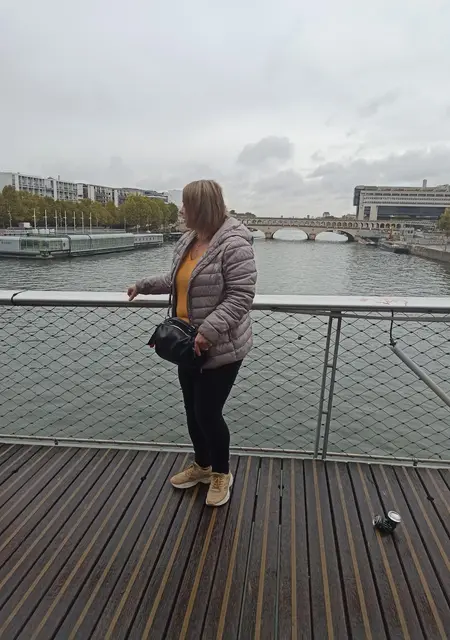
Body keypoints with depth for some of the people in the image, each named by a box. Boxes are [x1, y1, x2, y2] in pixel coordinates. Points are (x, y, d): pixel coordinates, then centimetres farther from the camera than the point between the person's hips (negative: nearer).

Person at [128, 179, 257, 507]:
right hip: (189, 345, 8)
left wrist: (209, 331, -29)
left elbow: (241, 296, -24)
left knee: (208, 413, 0)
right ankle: (202, 465, 40)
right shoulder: (187, 241, 8)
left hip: (221, 348, -8)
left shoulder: (234, 244, -19)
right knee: (192, 410, 17)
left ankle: (222, 473, 27)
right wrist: (144, 285, 26)